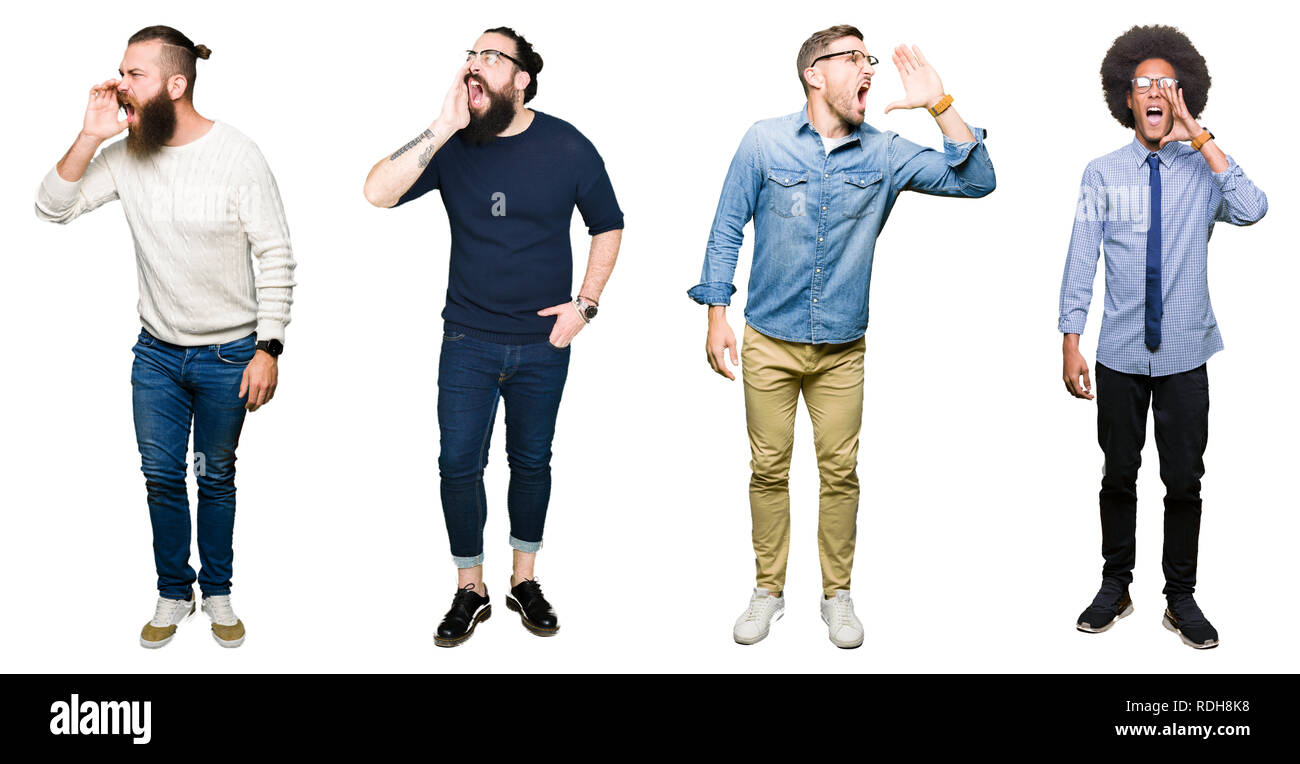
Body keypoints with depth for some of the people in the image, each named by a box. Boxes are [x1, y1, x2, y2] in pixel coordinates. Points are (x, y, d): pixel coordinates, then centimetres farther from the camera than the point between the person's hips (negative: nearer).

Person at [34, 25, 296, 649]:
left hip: (228, 356, -3)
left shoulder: (238, 157, -15)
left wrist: (268, 350, -15)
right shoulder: (126, 154, -3)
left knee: (216, 478, 12)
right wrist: (91, 135, -16)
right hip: (157, 353, 3)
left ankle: (217, 592, 31)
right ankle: (174, 593, 31)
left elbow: (276, 258, -12)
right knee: (161, 477, 12)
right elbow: (53, 207, -3)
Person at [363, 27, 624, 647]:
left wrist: (585, 304, -3)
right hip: (469, 340, 0)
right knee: (459, 463, 0)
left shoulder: (567, 147, -5)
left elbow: (607, 227, 6)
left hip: (542, 344, 0)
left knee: (531, 461, 12)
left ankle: (524, 582, 30)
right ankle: (469, 592, 18)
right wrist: (443, 129, -26)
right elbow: (378, 193, -19)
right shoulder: (452, 146, -4)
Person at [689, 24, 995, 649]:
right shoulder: (765, 142, -3)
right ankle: (768, 591, 21)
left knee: (840, 473, 6)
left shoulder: (884, 154, 1)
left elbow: (975, 181, -2)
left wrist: (941, 106, -13)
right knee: (769, 469, 5)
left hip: (842, 348, 2)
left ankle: (836, 595, 22)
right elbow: (727, 230, 1)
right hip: (769, 341, -1)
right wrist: (716, 317, -3)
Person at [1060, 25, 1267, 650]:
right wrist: (1071, 346, -8)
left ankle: (1181, 598, 22)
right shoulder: (1103, 174, -2)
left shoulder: (1203, 169, -1)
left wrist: (1198, 136, -20)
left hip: (1185, 354, 0)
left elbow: (1251, 210, -21)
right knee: (1119, 475, 12)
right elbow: (1080, 261, -4)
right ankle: (1115, 587, 27)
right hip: (1121, 354, 0)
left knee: (1184, 481, 7)